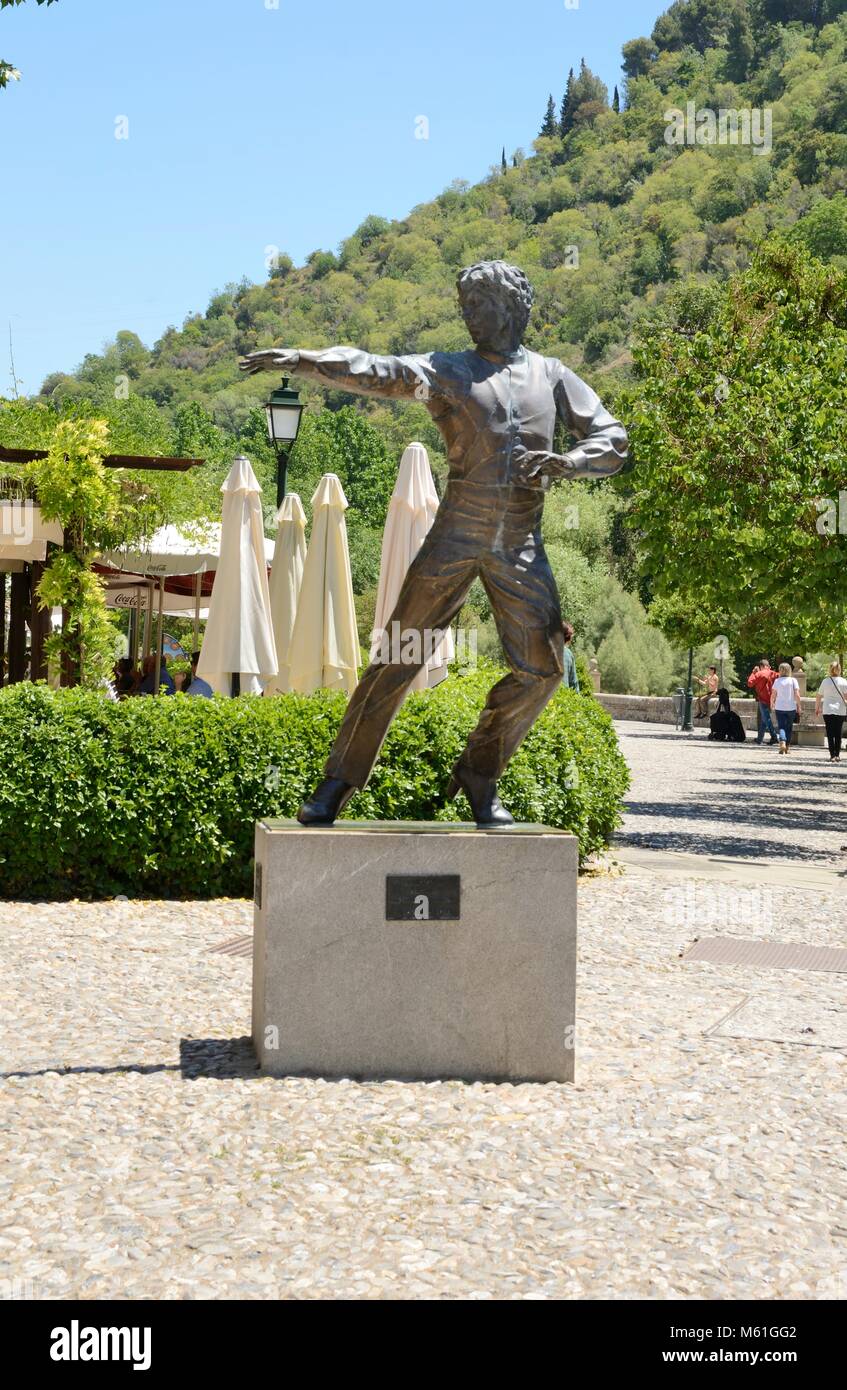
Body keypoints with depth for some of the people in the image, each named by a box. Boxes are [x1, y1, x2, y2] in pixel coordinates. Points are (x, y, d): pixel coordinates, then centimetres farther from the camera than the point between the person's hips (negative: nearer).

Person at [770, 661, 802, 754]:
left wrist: (772, 704, 18)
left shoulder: (777, 681, 0)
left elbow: (773, 695, 2)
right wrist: (799, 706, 2)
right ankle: (787, 747, 18)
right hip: (791, 707, 0)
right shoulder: (793, 680, -2)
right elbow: (797, 695, -6)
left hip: (779, 708, 0)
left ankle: (782, 742, -25)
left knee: (781, 727, 0)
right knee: (789, 727, 13)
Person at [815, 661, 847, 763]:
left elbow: (819, 696, 6)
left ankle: (832, 755, -7)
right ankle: (837, 755, 11)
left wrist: (817, 708, 16)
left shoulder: (825, 681, 1)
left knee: (830, 733, 1)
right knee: (838, 733, 11)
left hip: (827, 711, 0)